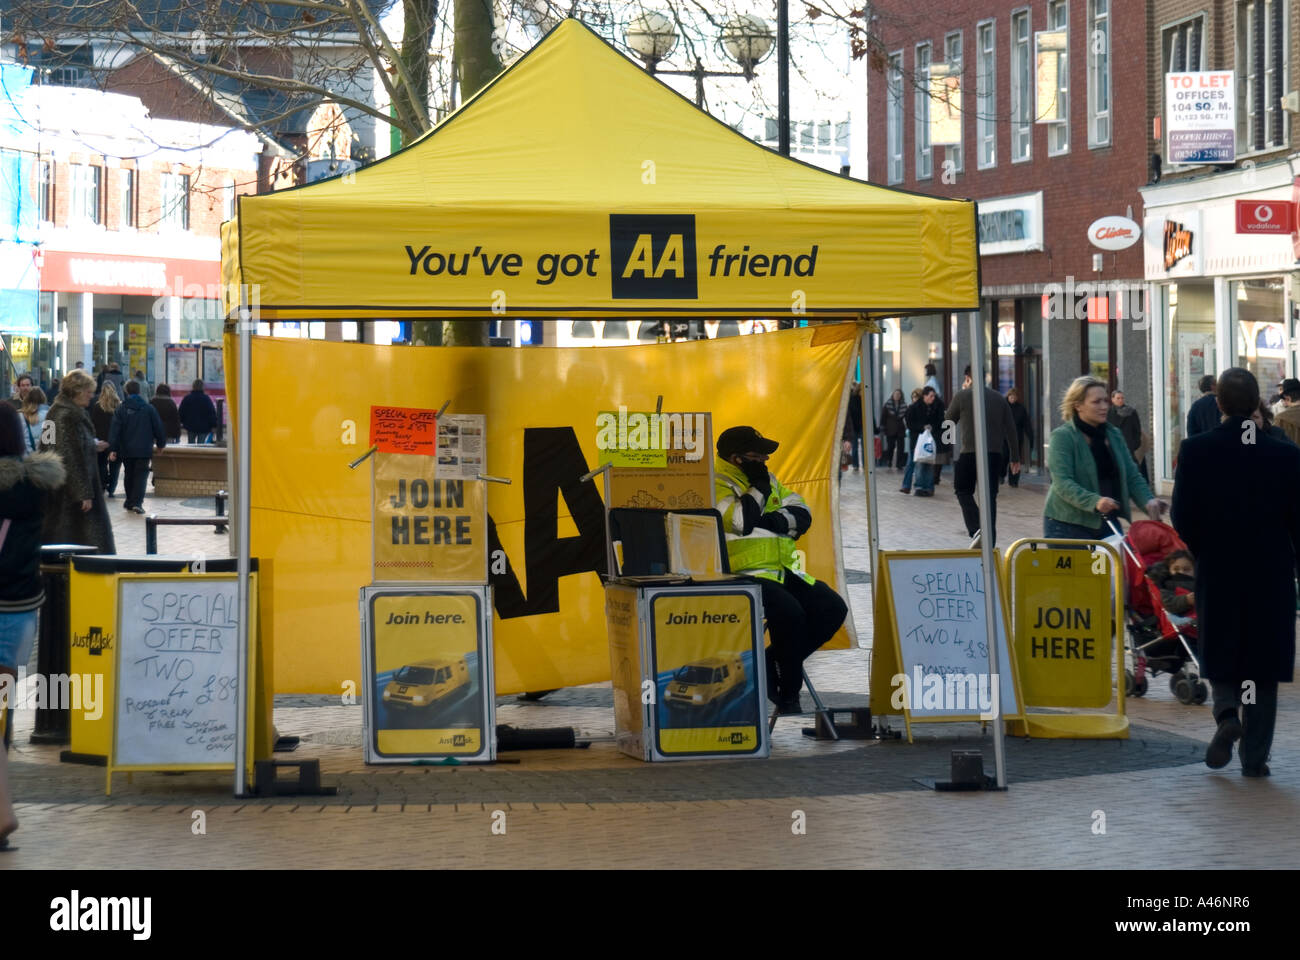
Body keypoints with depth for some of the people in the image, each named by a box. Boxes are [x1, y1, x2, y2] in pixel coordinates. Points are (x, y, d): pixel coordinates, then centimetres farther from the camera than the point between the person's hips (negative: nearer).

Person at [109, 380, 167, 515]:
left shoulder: (120, 409, -2)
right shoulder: (149, 409, -3)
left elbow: (114, 430, -7)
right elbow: (158, 427, 3)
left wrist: (112, 449, -7)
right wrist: (161, 443, 17)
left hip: (126, 450, 2)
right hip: (144, 450, -2)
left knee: (129, 475, 17)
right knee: (141, 475, -2)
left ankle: (129, 502, 24)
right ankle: (137, 502, -17)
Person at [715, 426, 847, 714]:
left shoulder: (769, 480, 18)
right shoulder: (716, 486, -7)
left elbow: (802, 515, 9)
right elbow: (740, 521, -24)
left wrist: (775, 520, -11)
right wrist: (759, 487, -11)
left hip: (782, 570, 9)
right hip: (744, 574, -8)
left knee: (833, 608, -6)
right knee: (788, 611, -32)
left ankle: (774, 664, 1)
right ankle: (788, 694, -16)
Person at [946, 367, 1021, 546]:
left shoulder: (962, 396, -3)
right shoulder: (999, 398, 9)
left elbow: (949, 421, 10)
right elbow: (1011, 429, 9)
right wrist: (1016, 458, 13)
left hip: (969, 452, -4)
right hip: (994, 454, 4)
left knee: (963, 491, 10)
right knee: (989, 497, 8)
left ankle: (976, 530, -11)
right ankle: (989, 542, 7)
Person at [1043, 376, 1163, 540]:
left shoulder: (1114, 434, 13)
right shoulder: (1062, 437, -8)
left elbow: (1132, 476, 11)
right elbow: (1062, 483, -18)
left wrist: (1148, 501, -10)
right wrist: (1095, 502, -34)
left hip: (1107, 524, 6)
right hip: (1068, 525, -6)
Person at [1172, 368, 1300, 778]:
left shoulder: (1195, 450, -8)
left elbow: (1183, 519, -7)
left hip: (1216, 574, 0)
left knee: (1220, 656, 16)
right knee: (1262, 665, 9)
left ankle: (1227, 714, -11)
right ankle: (1254, 756, 9)